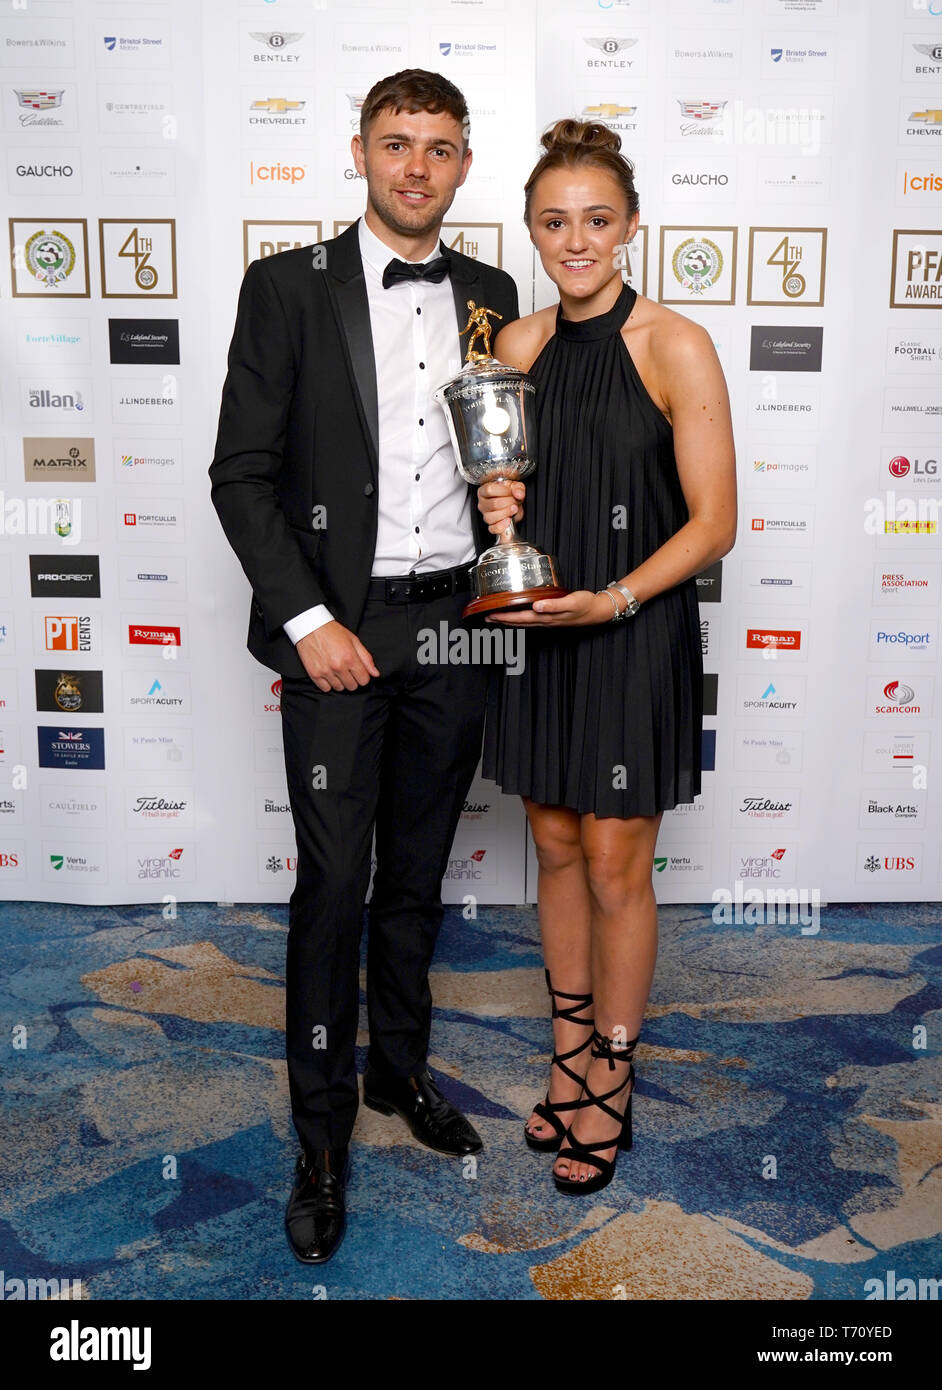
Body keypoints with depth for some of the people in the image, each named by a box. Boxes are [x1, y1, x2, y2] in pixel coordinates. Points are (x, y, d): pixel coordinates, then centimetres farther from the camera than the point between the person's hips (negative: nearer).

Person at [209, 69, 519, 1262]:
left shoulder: (490, 296, 9)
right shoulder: (288, 286, -3)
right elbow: (242, 472, -6)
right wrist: (308, 621, -14)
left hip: (453, 625, 4)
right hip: (337, 626, -3)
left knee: (417, 871, 15)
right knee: (333, 882, 0)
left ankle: (400, 1066, 35)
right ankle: (321, 1132, 17)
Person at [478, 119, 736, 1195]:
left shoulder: (675, 347, -11)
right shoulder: (515, 343, 5)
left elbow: (712, 522, -10)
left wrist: (613, 600, -22)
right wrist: (495, 505, -6)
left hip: (634, 636, -5)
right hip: (534, 631, 5)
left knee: (615, 868, 5)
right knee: (556, 848, 15)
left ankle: (611, 1083, 26)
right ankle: (570, 1056, 34)